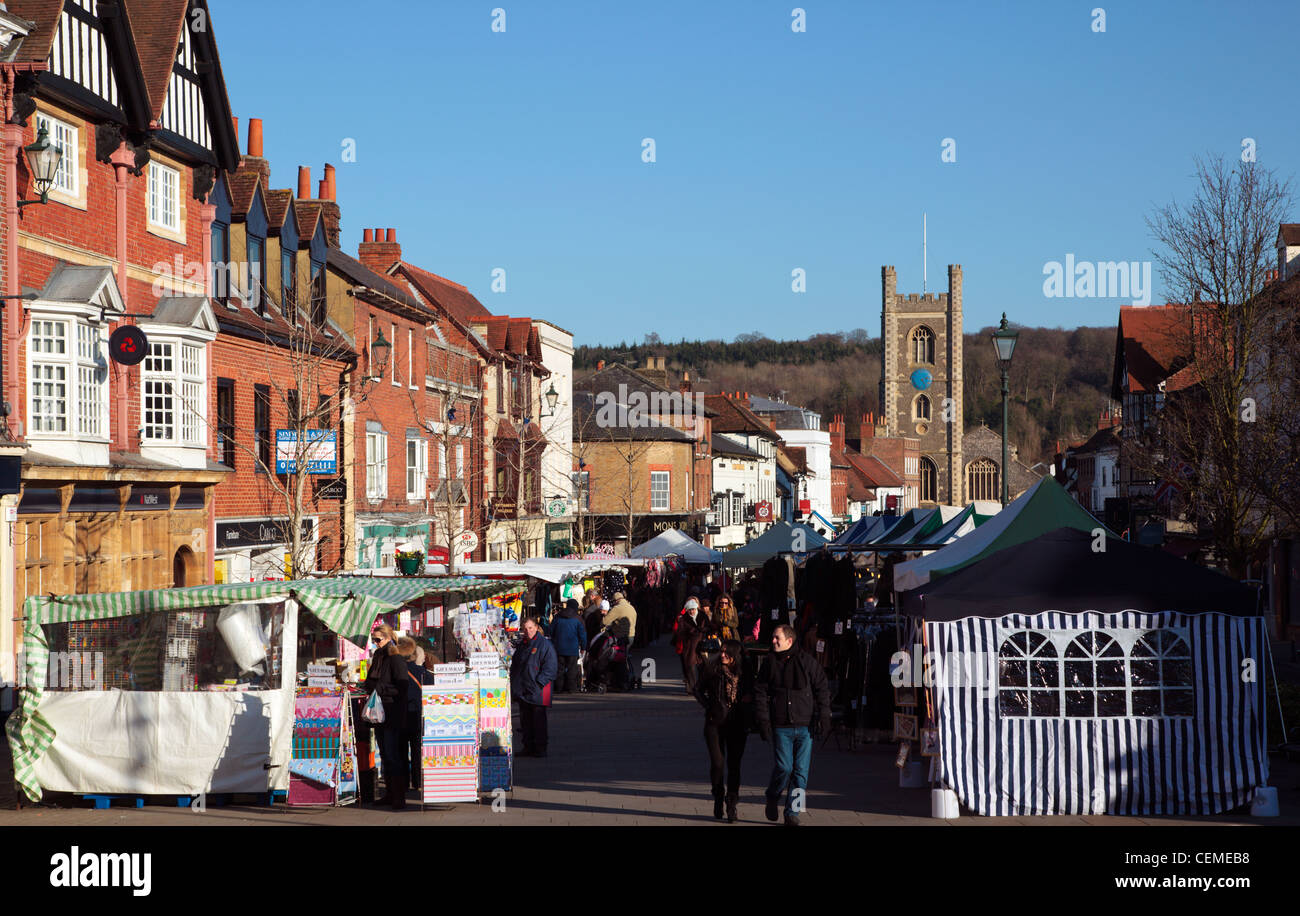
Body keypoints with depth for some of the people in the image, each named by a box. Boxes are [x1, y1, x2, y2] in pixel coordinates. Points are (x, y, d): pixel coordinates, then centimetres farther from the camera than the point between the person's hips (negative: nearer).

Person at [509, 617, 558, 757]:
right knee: (525, 720, 10)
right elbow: (514, 665, 24)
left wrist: (538, 683, -17)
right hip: (522, 691, 7)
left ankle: (540, 749, 3)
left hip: (537, 692, -7)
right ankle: (528, 747, 17)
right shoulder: (522, 645, 15)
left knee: (538, 719, -3)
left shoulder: (545, 645, -7)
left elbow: (549, 668, -11)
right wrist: (513, 682, 11)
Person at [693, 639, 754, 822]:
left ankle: (732, 806, 7)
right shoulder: (711, 668, -3)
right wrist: (709, 707, 0)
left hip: (737, 724, 1)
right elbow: (698, 689, 10)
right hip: (715, 722, -1)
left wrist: (748, 698, -6)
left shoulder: (745, 672, 1)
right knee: (717, 763, -5)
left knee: (734, 764, 1)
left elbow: (752, 693, 16)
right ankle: (718, 799, 19)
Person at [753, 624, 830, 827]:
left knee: (801, 771, -1)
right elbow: (760, 693, 6)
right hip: (780, 727, 0)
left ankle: (792, 813, 7)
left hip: (805, 726, 0)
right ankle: (772, 798, 20)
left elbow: (822, 689, 6)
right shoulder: (769, 664, 6)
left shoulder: (807, 662, 2)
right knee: (783, 768, -9)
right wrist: (763, 721, -3)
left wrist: (823, 716, -1)